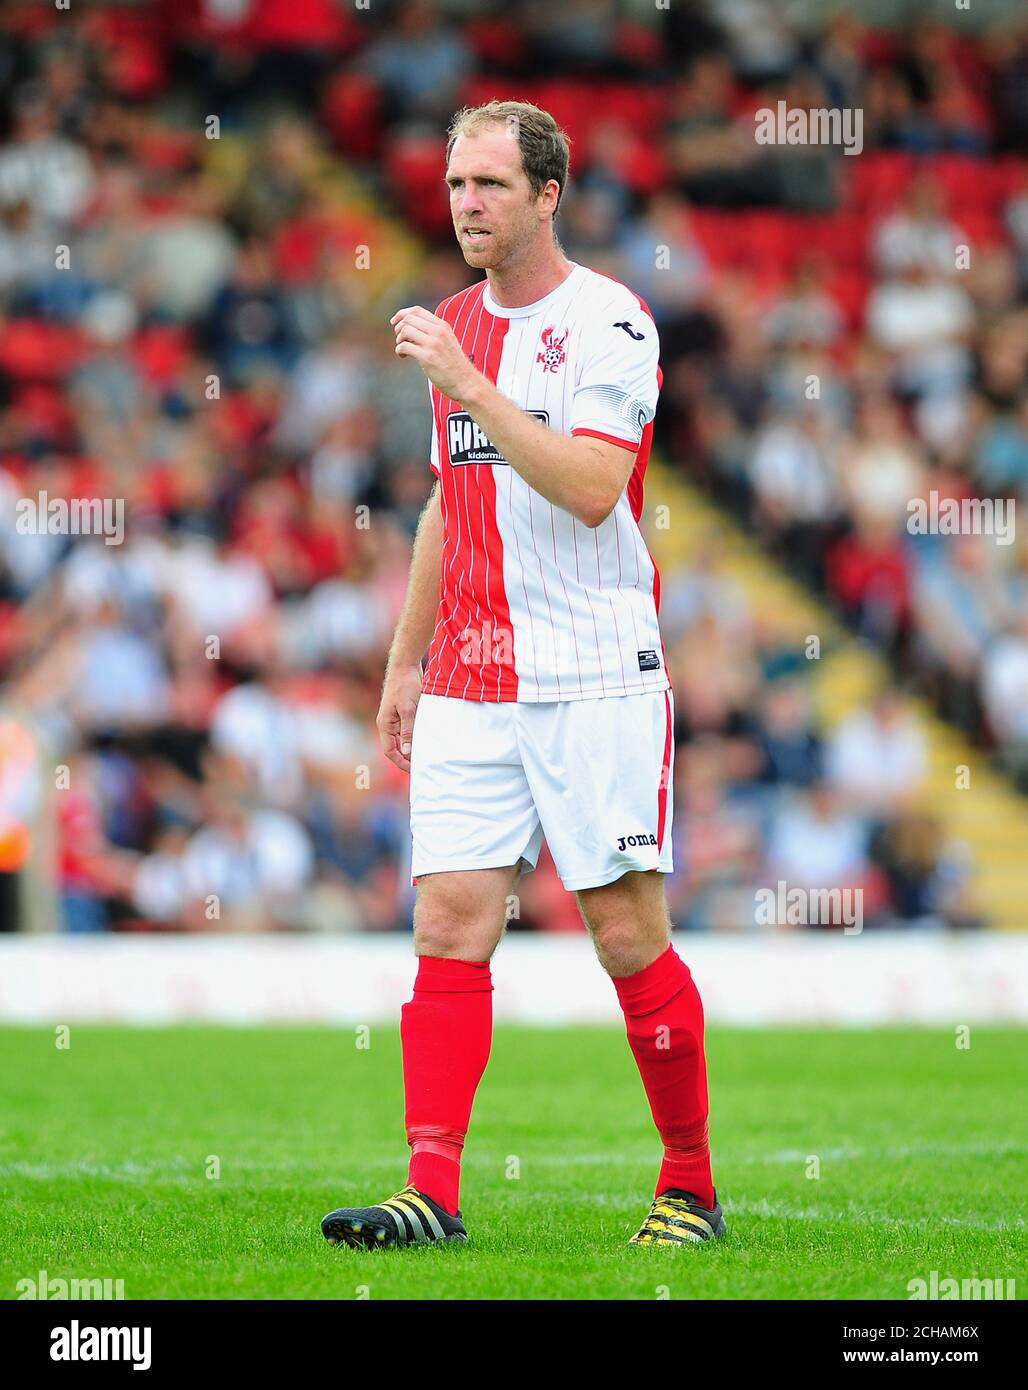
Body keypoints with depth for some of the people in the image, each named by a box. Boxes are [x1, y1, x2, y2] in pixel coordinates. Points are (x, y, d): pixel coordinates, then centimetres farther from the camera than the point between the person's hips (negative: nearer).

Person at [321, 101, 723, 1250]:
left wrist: (470, 386, -22)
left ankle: (691, 1187, 11)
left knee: (628, 937, -3)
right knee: (450, 926, -5)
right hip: (469, 687, 6)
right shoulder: (456, 325, 14)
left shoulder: (608, 322, -7)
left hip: (594, 681, -6)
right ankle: (432, 1190, -9)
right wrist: (405, 659, 21)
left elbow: (590, 488, -21)